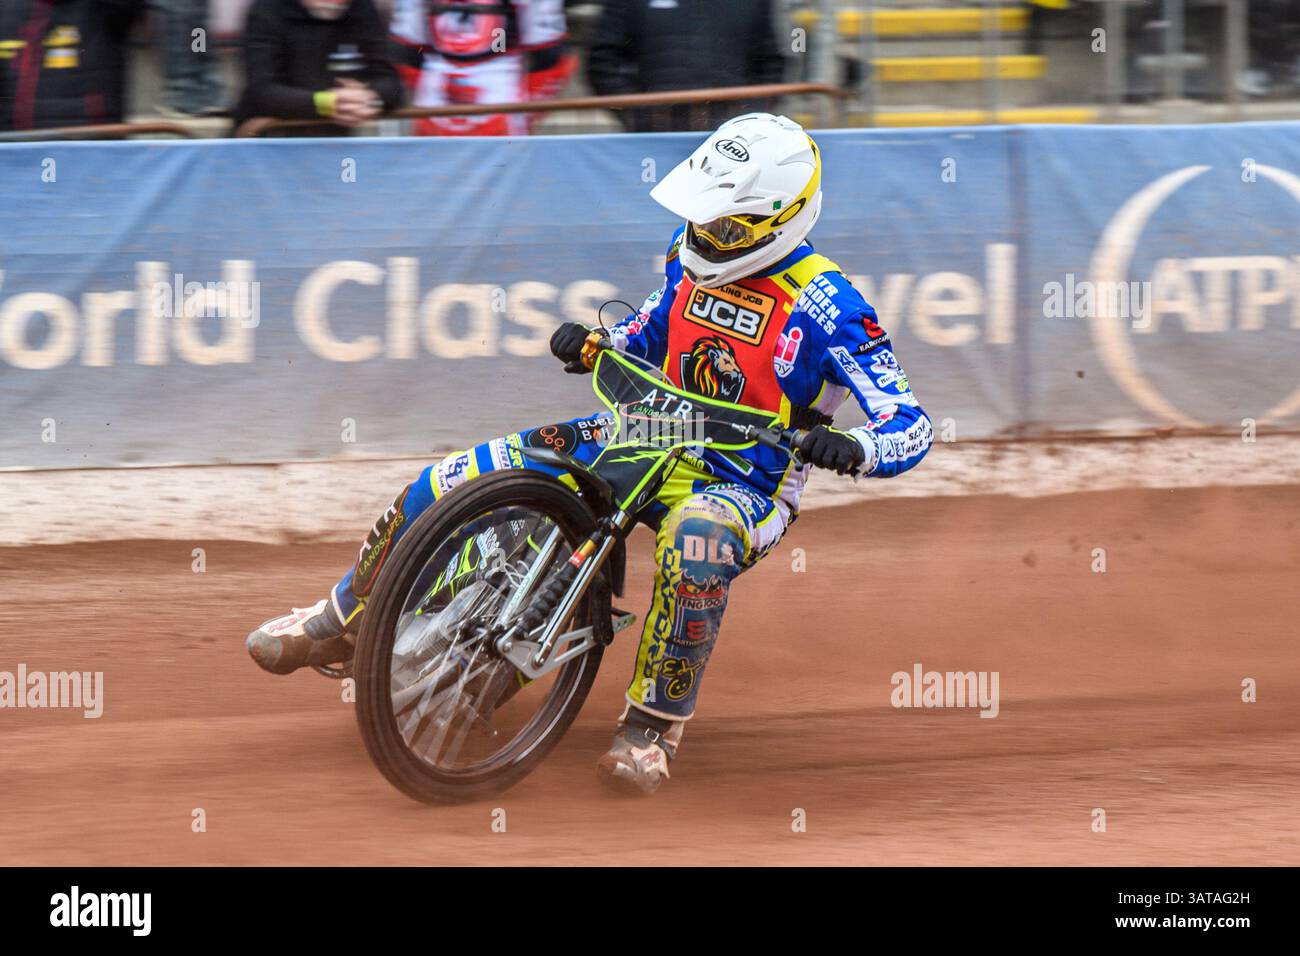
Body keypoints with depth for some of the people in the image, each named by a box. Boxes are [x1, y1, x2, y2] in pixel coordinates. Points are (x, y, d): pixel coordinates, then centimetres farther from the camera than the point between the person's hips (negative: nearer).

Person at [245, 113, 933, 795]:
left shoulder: (826, 307, -18)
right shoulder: (693, 256, 1)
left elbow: (910, 425, -21)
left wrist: (852, 448, -42)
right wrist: (594, 344, -1)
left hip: (747, 488, -6)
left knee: (695, 545, -45)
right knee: (445, 485, -4)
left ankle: (653, 725, -25)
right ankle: (341, 624, 20)